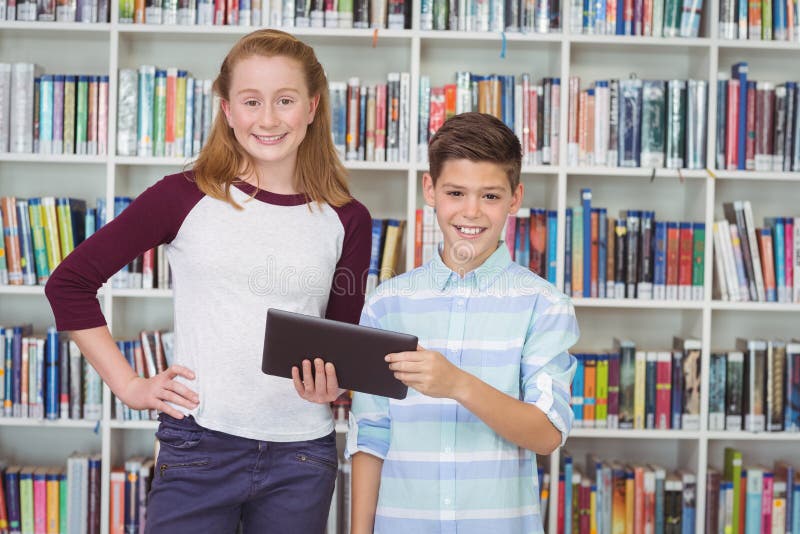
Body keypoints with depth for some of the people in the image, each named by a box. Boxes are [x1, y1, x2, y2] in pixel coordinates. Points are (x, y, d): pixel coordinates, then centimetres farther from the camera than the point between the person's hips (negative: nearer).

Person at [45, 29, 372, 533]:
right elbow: (69, 283, 2)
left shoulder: (346, 220, 3)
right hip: (199, 447, -2)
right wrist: (129, 385, -1)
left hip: (303, 454, 2)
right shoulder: (184, 198, -3)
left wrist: (332, 384, -8)